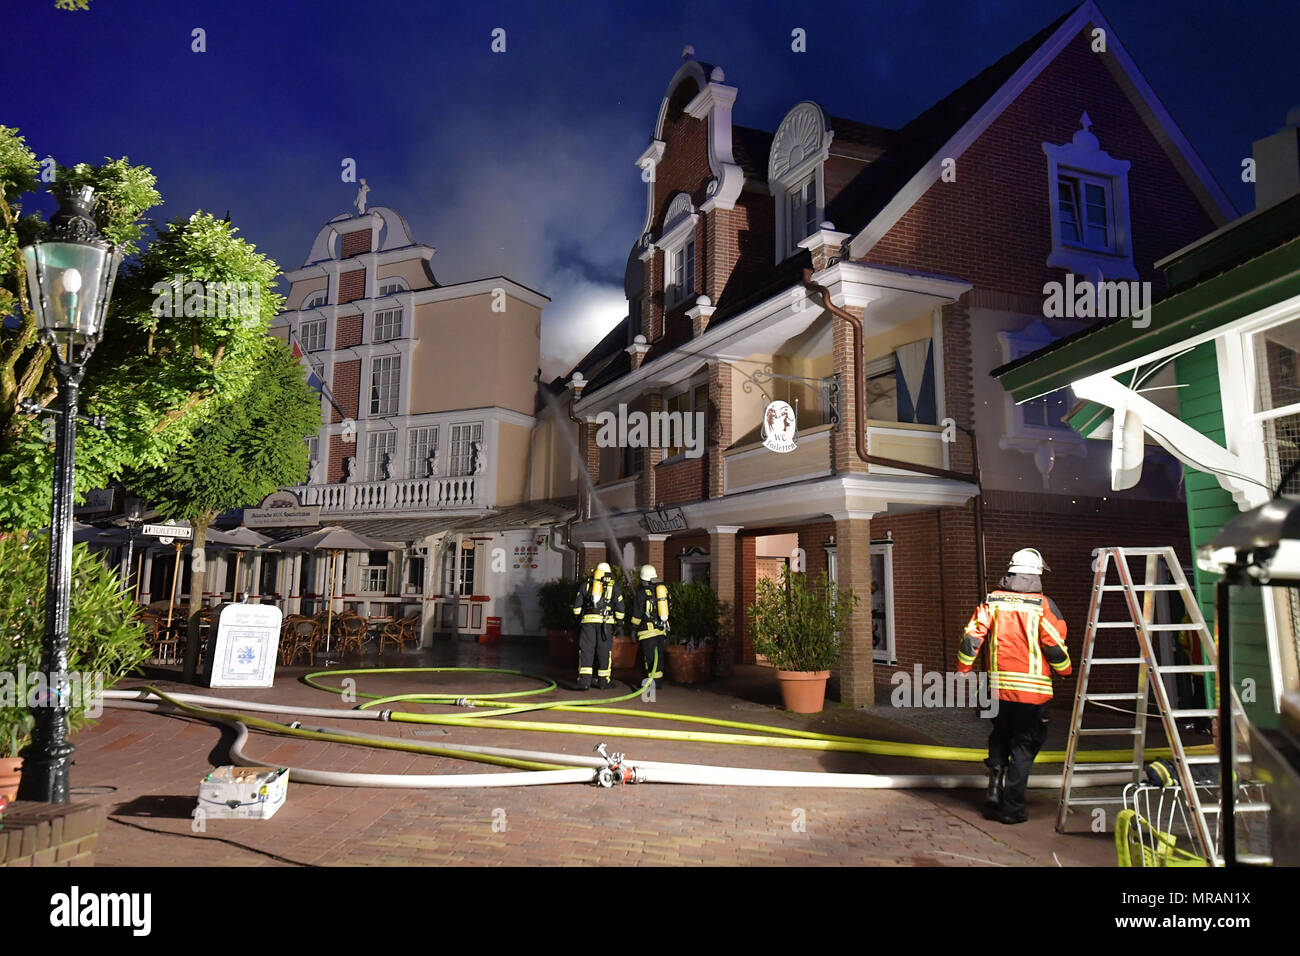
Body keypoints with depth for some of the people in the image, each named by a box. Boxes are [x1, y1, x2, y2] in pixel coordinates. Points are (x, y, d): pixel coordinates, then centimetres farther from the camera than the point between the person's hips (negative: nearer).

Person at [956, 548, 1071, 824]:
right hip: (1033, 689, -3)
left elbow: (971, 638, -2)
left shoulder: (992, 601, 2)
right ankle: (1012, 807, 10)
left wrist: (963, 670, 8)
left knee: (999, 739, 22)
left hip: (998, 686, 3)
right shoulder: (1043, 604, -7)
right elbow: (1055, 645, -8)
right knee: (1024, 745, 8)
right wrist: (1065, 670, 11)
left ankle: (994, 792, 15)